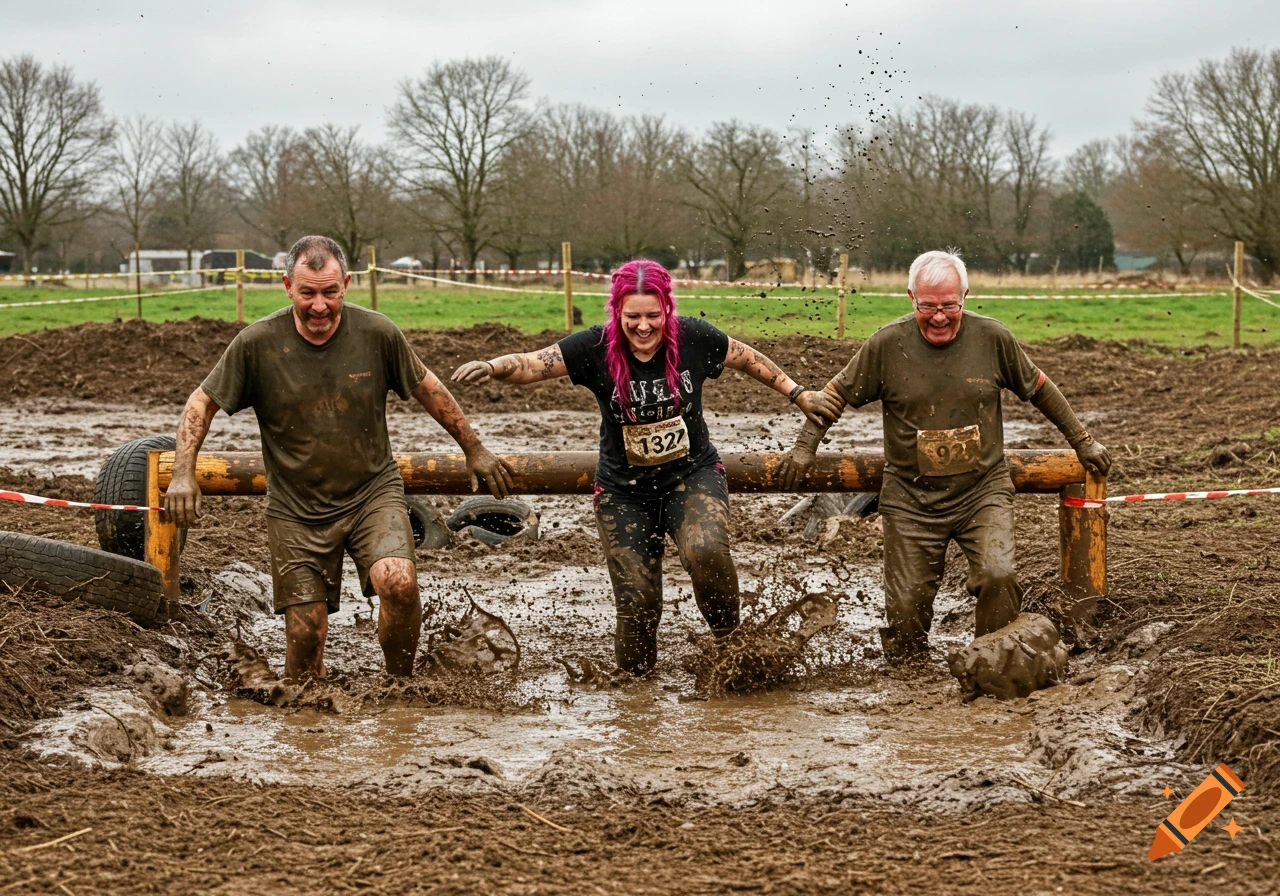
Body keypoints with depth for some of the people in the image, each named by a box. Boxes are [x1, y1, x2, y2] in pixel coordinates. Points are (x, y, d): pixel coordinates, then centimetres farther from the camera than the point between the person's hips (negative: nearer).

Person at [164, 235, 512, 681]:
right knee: (305, 634, -1)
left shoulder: (378, 333, -9)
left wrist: (474, 450, 17)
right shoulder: (257, 343, -11)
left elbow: (426, 388, 8)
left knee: (398, 582, -26)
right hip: (296, 508, 0)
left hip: (373, 492, 0)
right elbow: (203, 402, 2)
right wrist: (183, 473, -9)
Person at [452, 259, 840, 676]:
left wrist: (799, 395, 10)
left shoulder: (695, 339, -12)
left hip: (693, 475, 0)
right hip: (625, 490, 0)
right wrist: (492, 367, -42)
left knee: (705, 551, -30)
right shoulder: (596, 347, -15)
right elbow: (530, 363, -22)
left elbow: (749, 359, 5)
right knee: (637, 602, -2)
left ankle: (729, 637, -4)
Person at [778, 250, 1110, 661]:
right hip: (911, 498, 0)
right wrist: (804, 447, 6)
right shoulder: (887, 344, -7)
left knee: (997, 577, -23)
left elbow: (1038, 388, 11)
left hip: (983, 490, 0)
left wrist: (1082, 441, 18)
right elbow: (838, 393, 8)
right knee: (906, 607, 1)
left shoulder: (993, 338, -5)